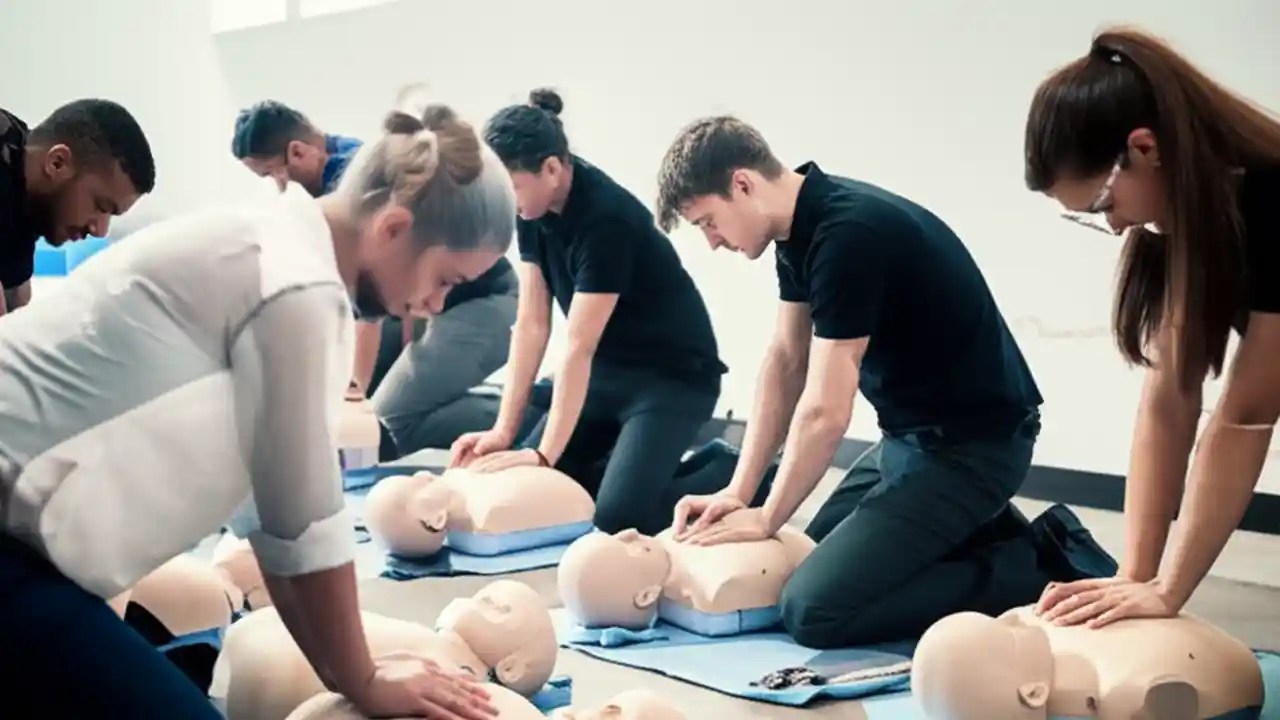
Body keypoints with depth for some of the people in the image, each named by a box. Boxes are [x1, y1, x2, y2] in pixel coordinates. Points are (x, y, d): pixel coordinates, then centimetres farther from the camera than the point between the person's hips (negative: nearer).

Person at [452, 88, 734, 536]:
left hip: (673, 374, -8)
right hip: (610, 369, 8)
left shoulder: (607, 219, -28)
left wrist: (545, 455, -26)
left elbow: (578, 348, -27)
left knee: (618, 514, -23)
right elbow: (532, 323, -4)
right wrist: (504, 429, -8)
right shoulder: (532, 210, -5)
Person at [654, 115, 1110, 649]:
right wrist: (738, 491, 4)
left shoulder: (848, 234, -25)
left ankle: (1029, 575, -6)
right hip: (913, 435, 10)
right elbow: (785, 362, 11)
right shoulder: (804, 225, 4)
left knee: (814, 608, -18)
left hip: (970, 444, -10)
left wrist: (767, 519, -9)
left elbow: (824, 413, -23)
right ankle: (990, 536, 18)